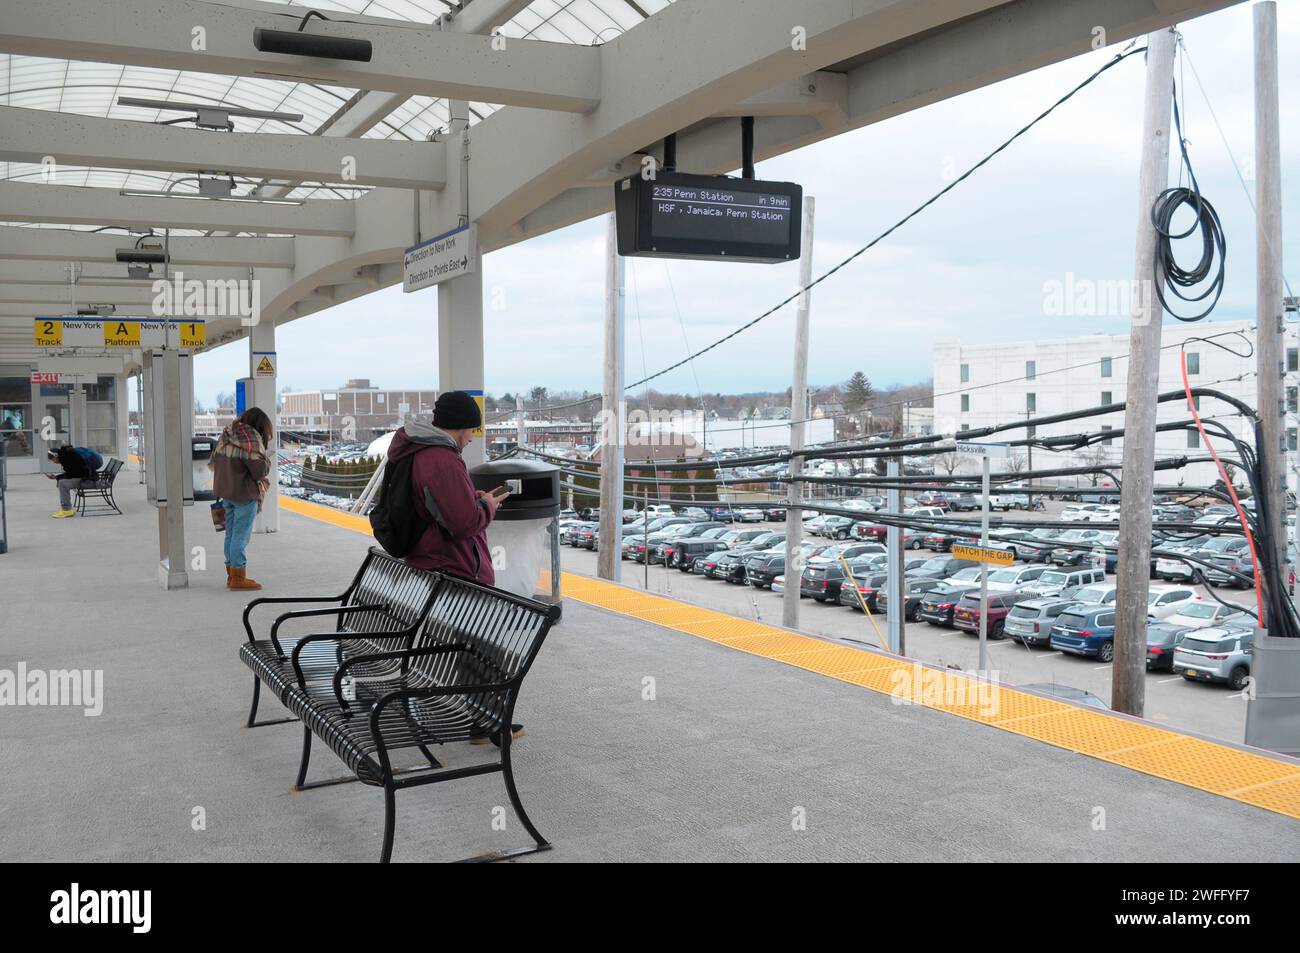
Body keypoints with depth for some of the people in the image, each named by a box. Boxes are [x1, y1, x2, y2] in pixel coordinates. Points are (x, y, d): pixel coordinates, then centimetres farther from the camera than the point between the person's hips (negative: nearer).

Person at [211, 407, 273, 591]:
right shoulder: (251, 438, -15)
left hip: (225, 492, 8)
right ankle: (238, 577, -2)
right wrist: (266, 458, 1)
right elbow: (261, 470, -18)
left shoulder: (226, 436, 9)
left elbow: (213, 462, 13)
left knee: (231, 533, 14)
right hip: (245, 493, -8)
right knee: (241, 535, -4)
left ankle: (231, 575, 21)